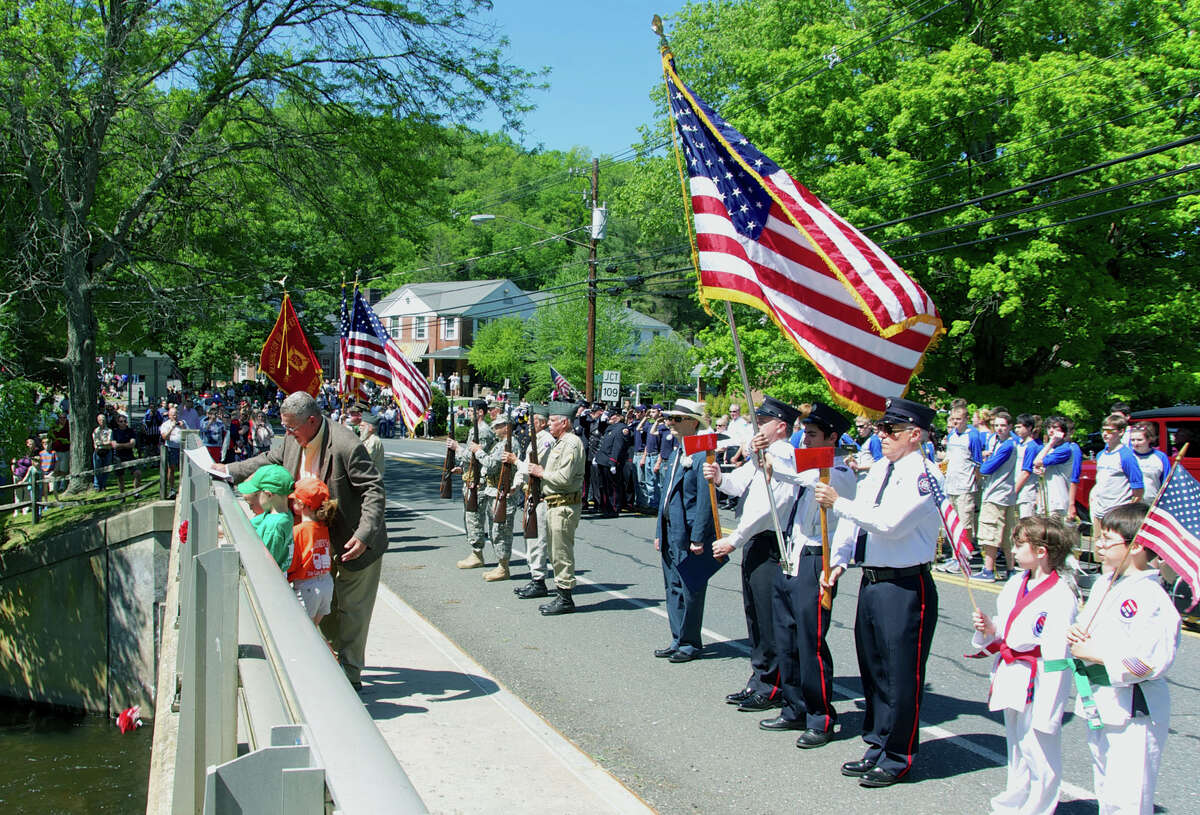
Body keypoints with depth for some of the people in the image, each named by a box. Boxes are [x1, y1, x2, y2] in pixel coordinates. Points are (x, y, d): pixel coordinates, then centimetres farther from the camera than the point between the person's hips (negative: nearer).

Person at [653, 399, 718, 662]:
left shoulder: (702, 456, -14)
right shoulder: (676, 455, 15)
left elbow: (705, 501, -17)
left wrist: (698, 539, -18)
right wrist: (659, 532, 17)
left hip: (690, 536, -9)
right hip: (670, 536, 9)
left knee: (690, 591, 1)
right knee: (674, 589, 14)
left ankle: (690, 644, 13)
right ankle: (679, 640, 24)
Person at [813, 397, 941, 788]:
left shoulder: (923, 476, -15)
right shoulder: (880, 469, 11)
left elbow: (890, 522, -26)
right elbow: (859, 516, 18)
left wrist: (839, 503, -20)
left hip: (905, 587, -9)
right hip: (871, 580, 9)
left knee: (901, 674, 2)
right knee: (872, 668, 17)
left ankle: (897, 758, 17)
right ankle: (878, 745, 33)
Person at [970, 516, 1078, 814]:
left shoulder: (1060, 597, -19)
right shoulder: (1015, 583, 6)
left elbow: (1056, 658, -20)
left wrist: (1046, 712, -20)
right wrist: (989, 628, -3)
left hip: (1037, 683, -8)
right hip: (1010, 679, 8)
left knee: (1039, 750, 0)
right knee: (1016, 747, 22)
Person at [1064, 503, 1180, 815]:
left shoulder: (1148, 597, -22)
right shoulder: (1104, 583, 7)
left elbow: (1151, 660, -29)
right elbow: (1087, 623, 22)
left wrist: (1096, 654, -21)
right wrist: (1075, 633, 0)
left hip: (1133, 711, -9)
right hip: (1100, 705, 10)